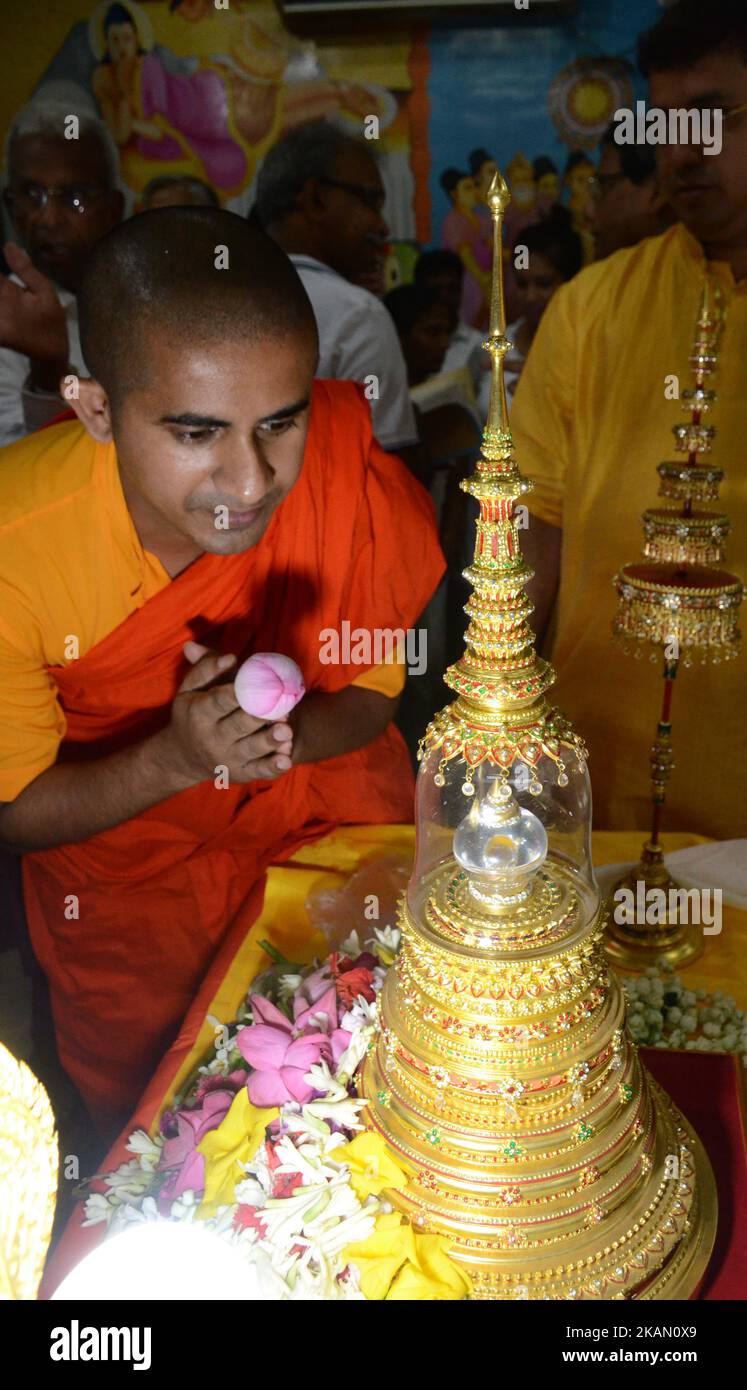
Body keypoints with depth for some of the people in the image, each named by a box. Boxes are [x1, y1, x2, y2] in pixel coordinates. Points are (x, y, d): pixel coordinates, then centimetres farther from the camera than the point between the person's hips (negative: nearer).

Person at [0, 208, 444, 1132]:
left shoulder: (352, 455, -25)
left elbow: (376, 689, -7)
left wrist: (287, 734, -29)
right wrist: (176, 756, -31)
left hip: (338, 816, 2)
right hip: (123, 857, -1)